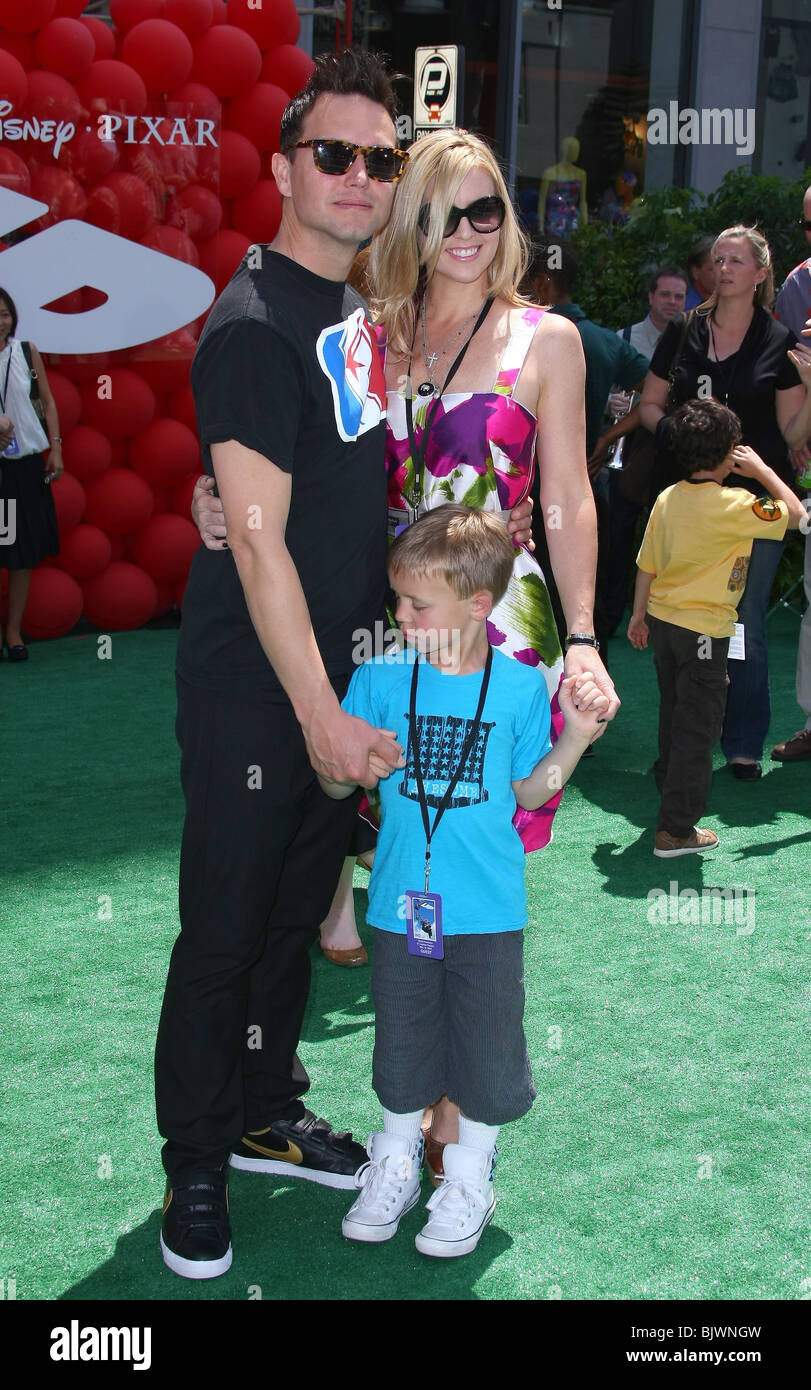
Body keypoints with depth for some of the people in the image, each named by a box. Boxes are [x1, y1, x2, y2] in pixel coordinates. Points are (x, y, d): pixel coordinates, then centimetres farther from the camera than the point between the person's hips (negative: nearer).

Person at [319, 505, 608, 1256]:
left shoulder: (520, 687, -5)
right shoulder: (379, 677, -3)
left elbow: (529, 791, 5)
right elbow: (338, 784, 1)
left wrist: (578, 735, -8)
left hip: (488, 907, -1)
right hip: (402, 903, 1)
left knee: (487, 1039, 9)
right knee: (401, 1036, 15)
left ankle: (469, 1177, 29)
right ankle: (395, 1161, 37)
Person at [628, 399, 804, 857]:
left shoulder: (667, 498, -1)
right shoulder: (734, 505, -21)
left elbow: (647, 564, 6)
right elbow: (795, 512, -9)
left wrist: (639, 615, 18)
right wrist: (763, 471, 0)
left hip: (662, 618, 7)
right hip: (704, 630, -7)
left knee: (675, 714, 22)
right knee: (698, 728, 1)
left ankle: (672, 790, 38)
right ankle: (676, 831, 5)